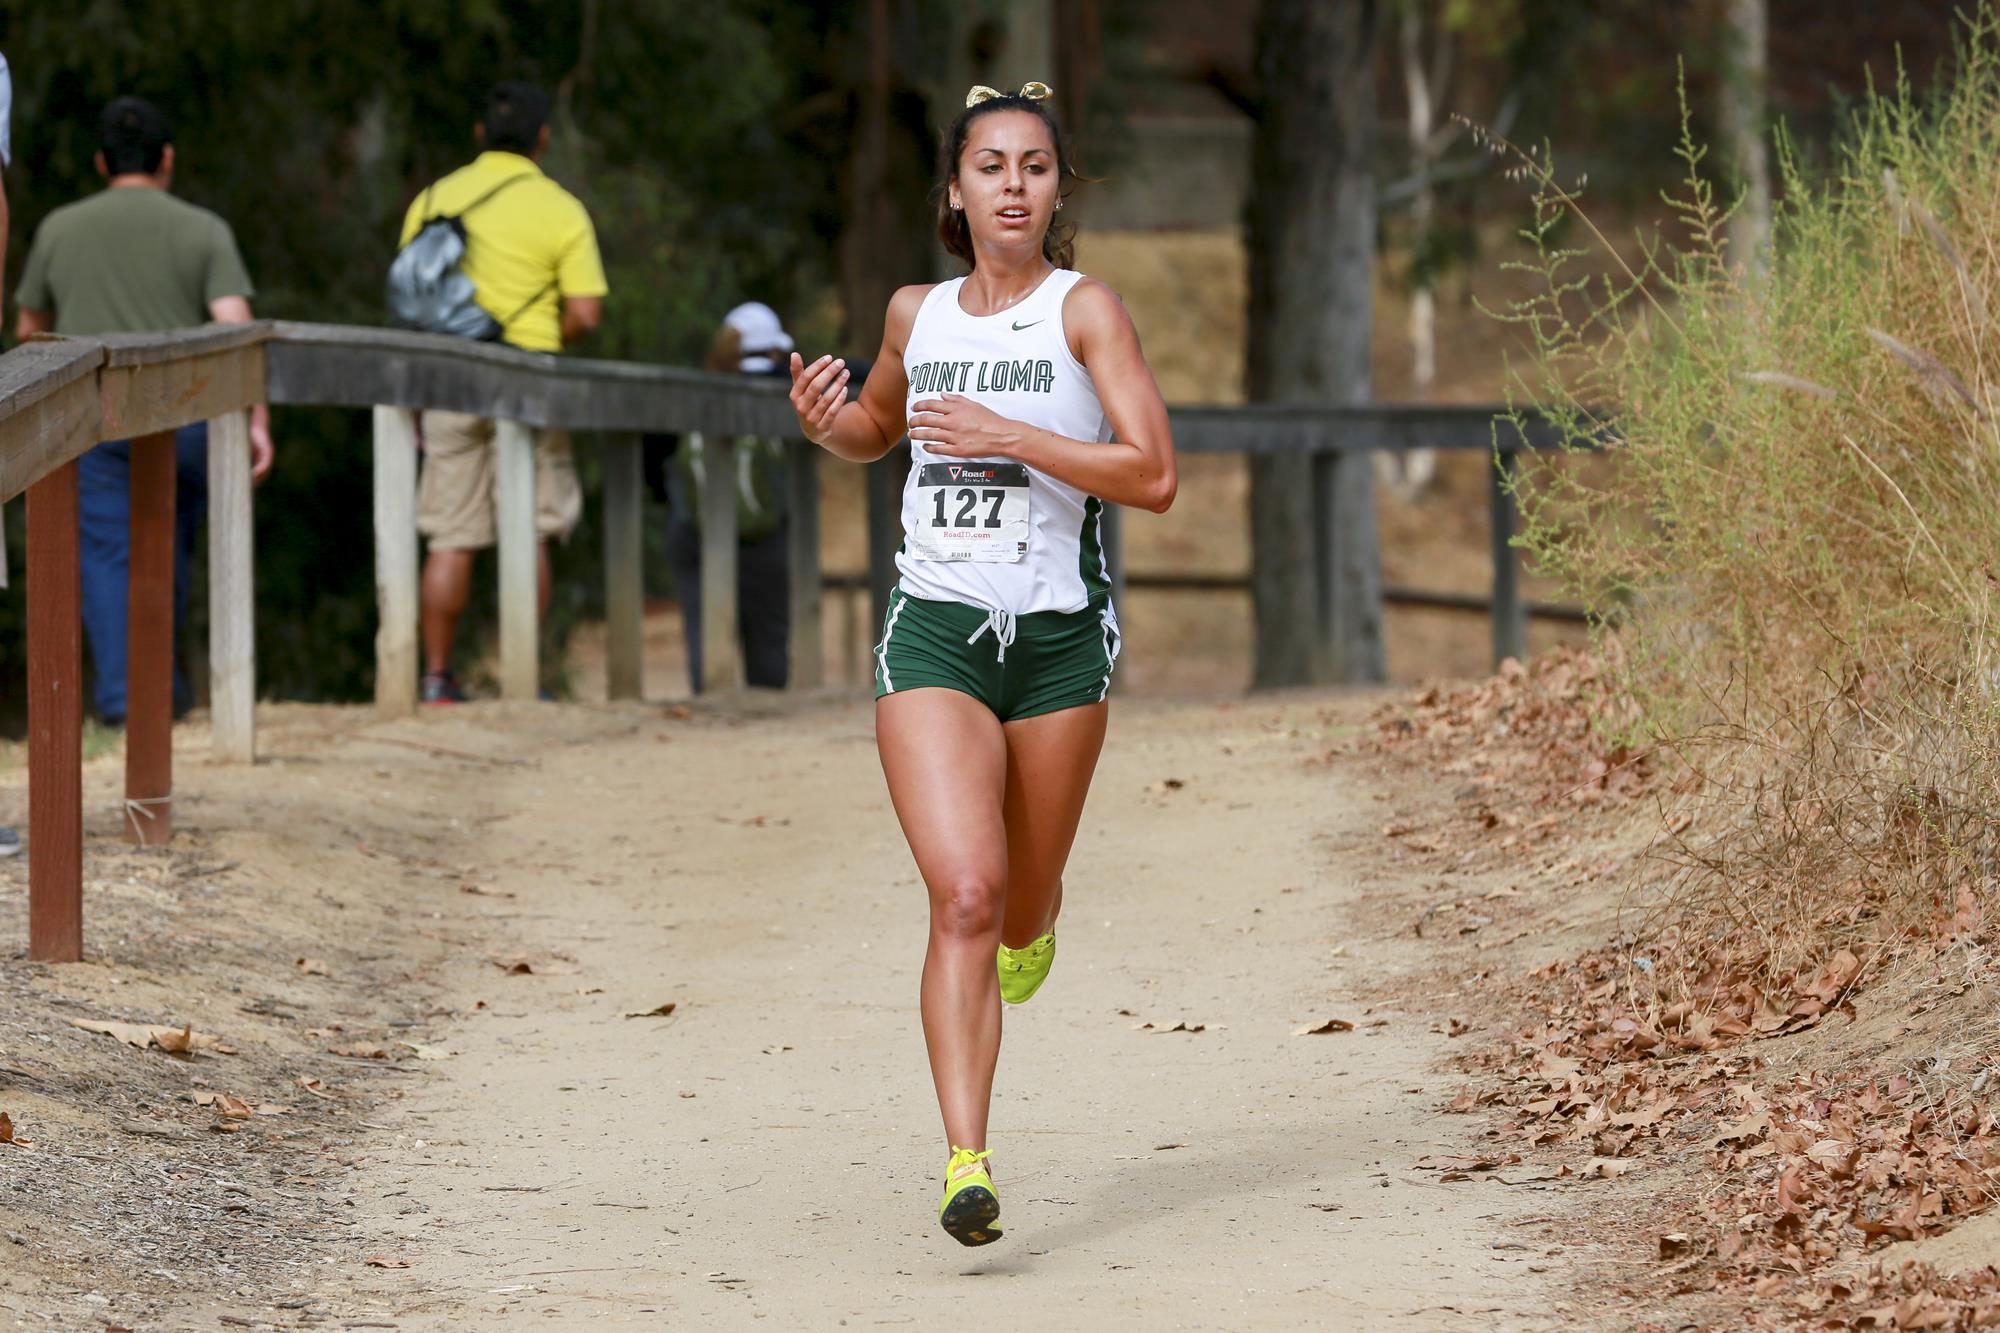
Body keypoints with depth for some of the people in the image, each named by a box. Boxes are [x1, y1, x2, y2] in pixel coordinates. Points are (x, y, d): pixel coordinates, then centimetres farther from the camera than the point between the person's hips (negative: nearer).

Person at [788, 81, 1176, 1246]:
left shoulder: (1086, 310, -5)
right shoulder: (917, 316, 8)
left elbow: (1155, 477, -14)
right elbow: (877, 432, 28)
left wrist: (1007, 435, -20)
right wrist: (827, 422, 5)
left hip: (1059, 636, -1)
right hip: (933, 635, 1)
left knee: (1023, 905, 15)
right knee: (963, 899, -17)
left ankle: (1034, 917, 55)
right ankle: (967, 1164, -22)